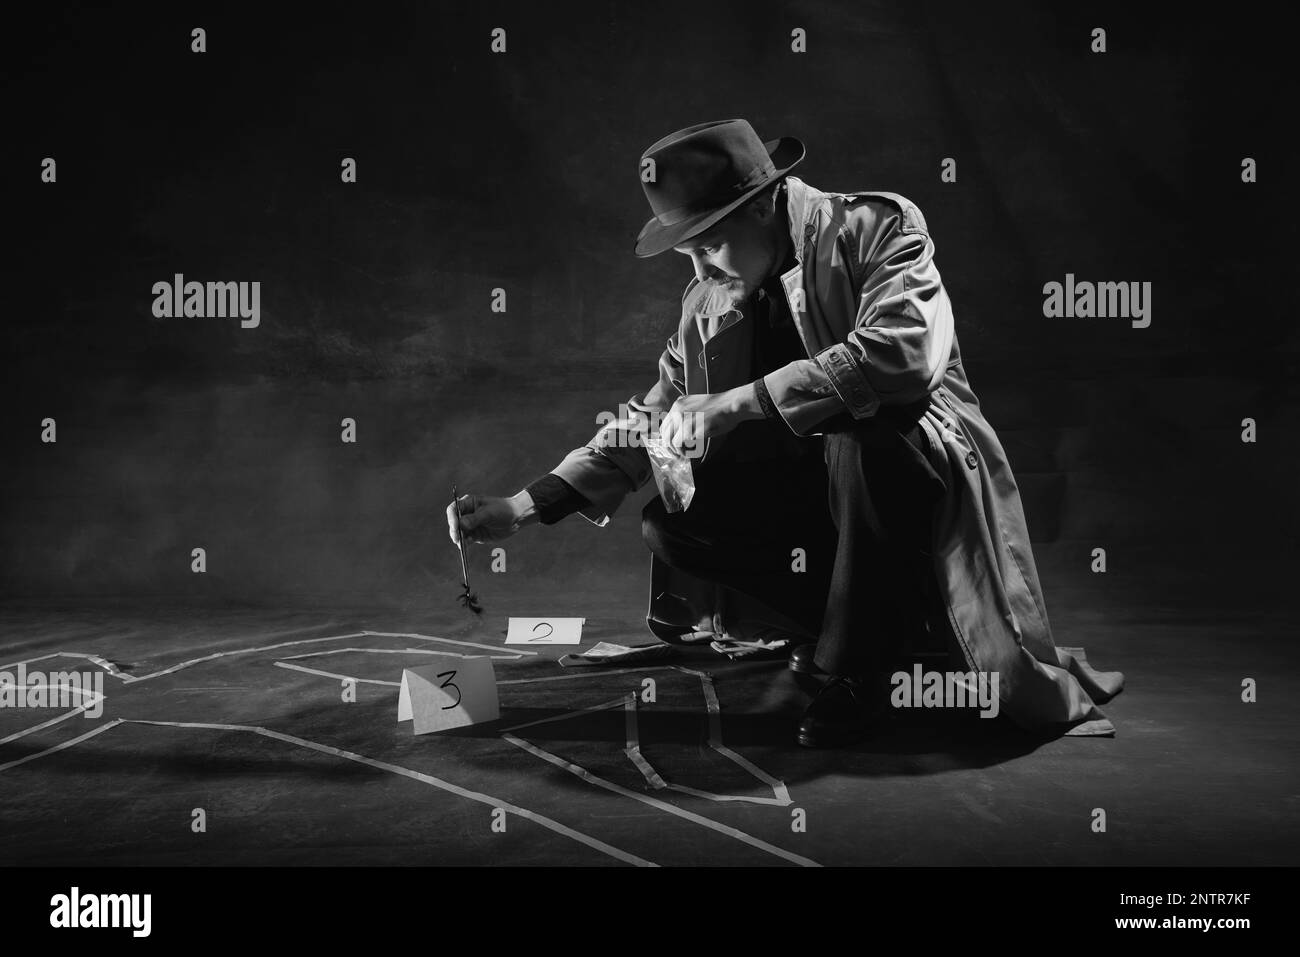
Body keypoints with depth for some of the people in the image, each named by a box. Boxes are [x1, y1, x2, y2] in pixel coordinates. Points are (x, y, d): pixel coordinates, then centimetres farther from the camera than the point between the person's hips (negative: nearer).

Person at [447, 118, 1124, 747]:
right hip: (809, 479, 6)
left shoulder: (879, 228, -16)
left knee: (866, 432, -38)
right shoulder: (710, 297, 0)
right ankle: (857, 619, 2)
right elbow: (654, 417, 7)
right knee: (668, 523, -13)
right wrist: (526, 506, -2)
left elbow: (902, 353, -35)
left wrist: (736, 406, -35)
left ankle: (861, 664, -17)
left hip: (914, 462, -5)